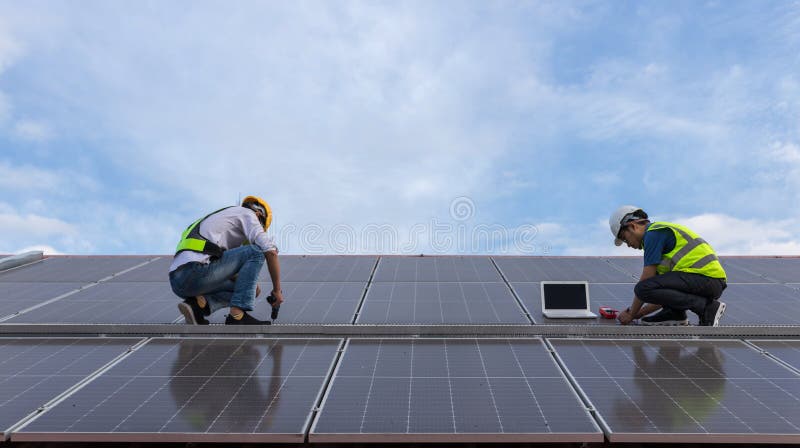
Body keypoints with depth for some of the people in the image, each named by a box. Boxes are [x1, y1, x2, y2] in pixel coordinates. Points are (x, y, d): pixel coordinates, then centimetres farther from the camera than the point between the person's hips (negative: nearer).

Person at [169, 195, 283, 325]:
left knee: (240, 288, 27)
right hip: (196, 272, -9)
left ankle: (199, 304, 0)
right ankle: (237, 315, -9)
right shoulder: (247, 213, 9)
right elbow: (270, 251, -3)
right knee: (256, 252, 0)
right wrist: (277, 290, 5)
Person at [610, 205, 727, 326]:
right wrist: (641, 312, 24)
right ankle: (674, 314, 9)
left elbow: (645, 281, -7)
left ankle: (707, 306, -13)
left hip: (707, 279, -10)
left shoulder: (653, 233, -6)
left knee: (644, 289, -21)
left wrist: (631, 313, 4)